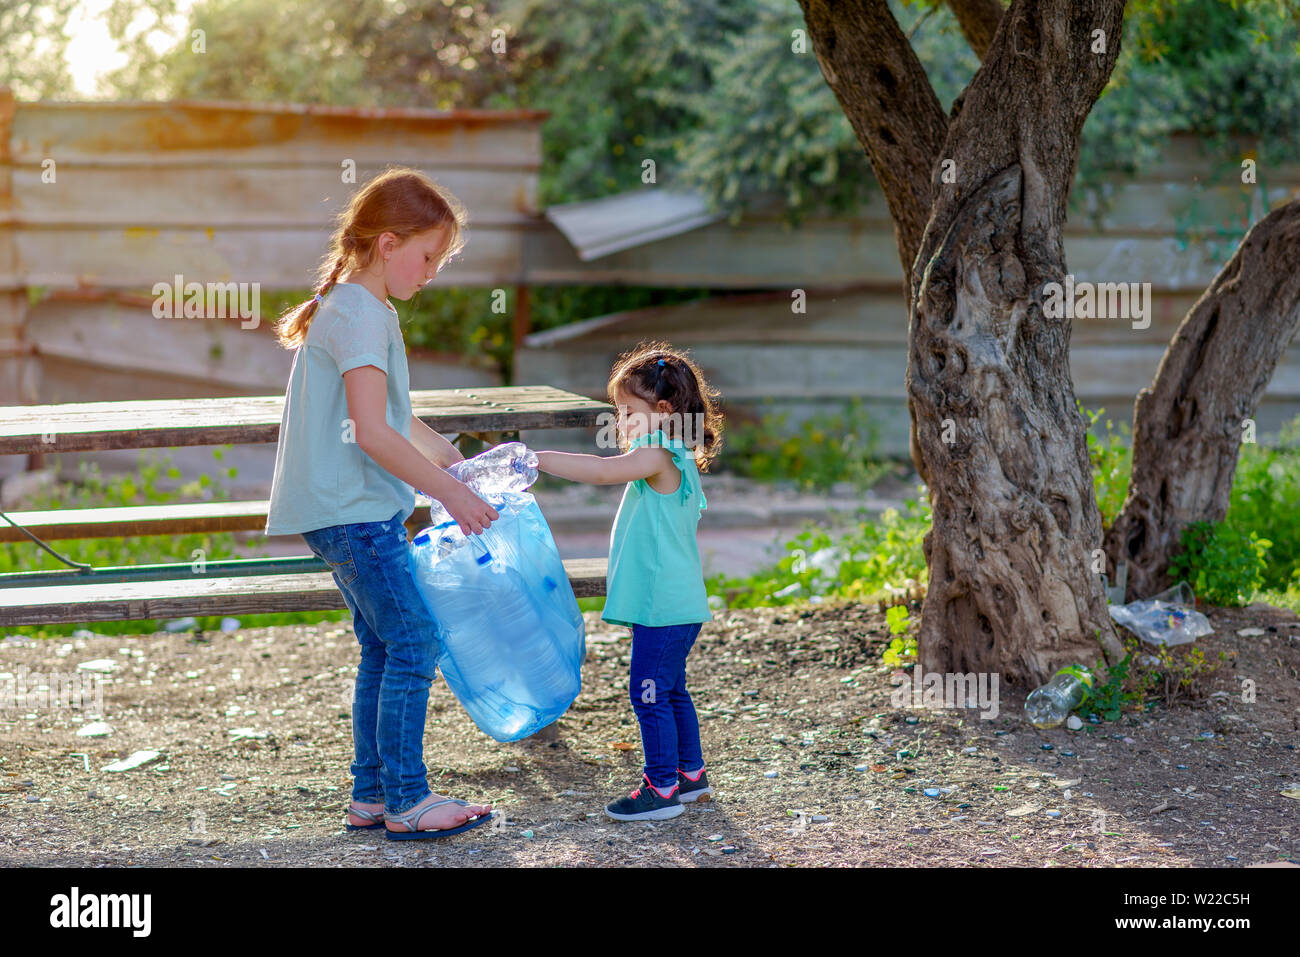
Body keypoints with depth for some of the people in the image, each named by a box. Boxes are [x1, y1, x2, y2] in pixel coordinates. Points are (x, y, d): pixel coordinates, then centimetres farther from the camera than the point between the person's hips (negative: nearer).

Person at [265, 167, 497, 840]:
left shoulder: (364, 311, 17)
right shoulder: (360, 316, -16)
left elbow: (396, 419, 28)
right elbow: (372, 433, -24)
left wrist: (456, 461, 23)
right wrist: (450, 492, -20)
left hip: (357, 508, 11)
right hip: (351, 511, -11)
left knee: (383, 649, 13)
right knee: (414, 642, -8)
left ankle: (371, 796, 19)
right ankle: (405, 802, -2)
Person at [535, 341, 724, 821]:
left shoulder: (658, 458, -16)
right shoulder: (675, 461, 15)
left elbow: (603, 471, -29)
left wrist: (538, 459, -27)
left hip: (663, 606, -11)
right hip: (675, 604, 11)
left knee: (650, 694, -6)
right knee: (670, 691, 19)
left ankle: (662, 788, -1)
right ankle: (690, 775, 29)